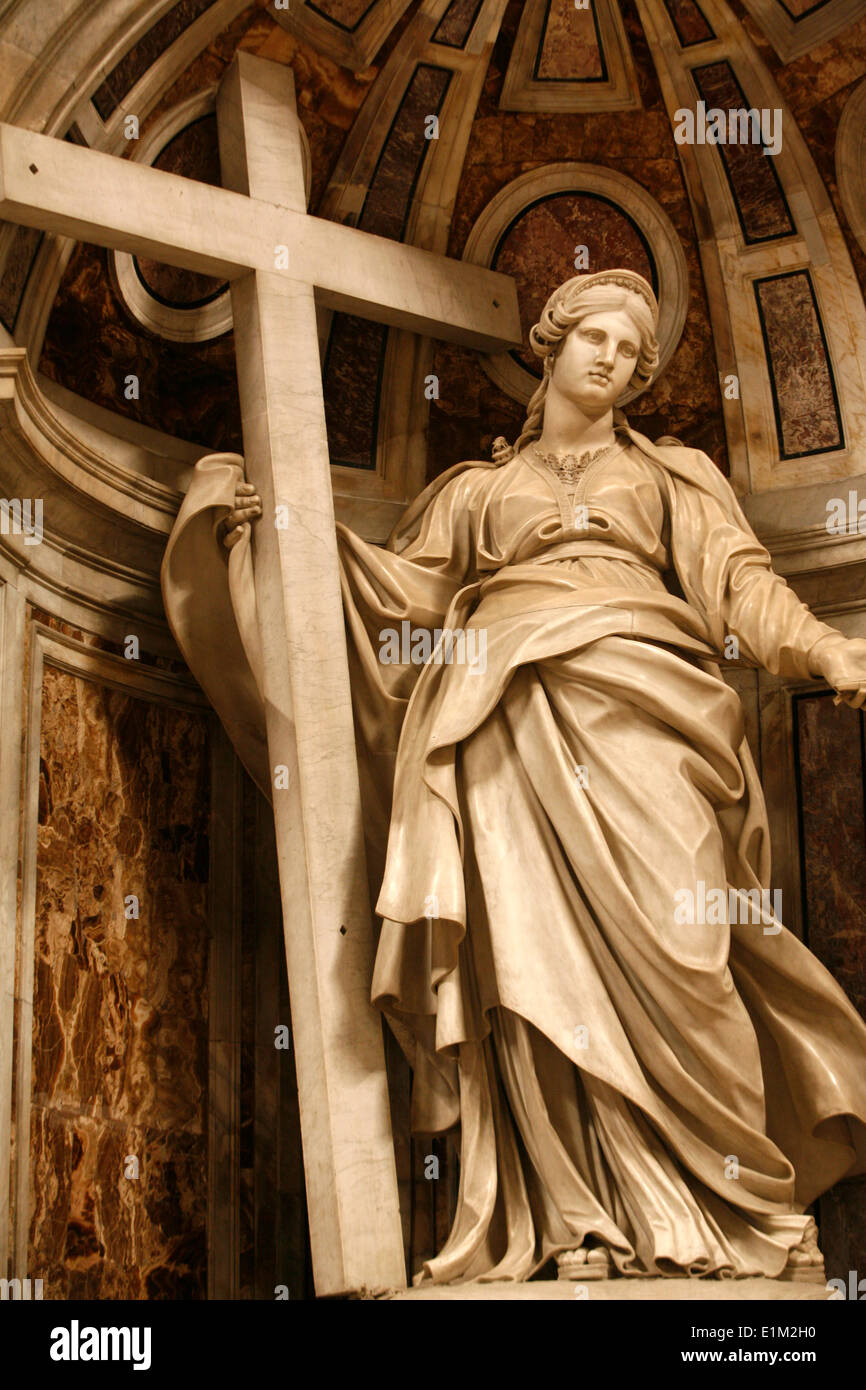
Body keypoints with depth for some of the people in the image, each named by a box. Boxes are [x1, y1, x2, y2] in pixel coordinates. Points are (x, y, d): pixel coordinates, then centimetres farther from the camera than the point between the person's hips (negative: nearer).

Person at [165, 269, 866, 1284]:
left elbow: (737, 580, 12)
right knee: (536, 947, -12)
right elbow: (406, 588, 21)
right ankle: (591, 1218, -12)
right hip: (508, 709, 1)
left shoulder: (671, 475, 26)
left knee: (667, 931, -16)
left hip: (635, 694, -1)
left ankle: (742, 1197, -11)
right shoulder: (479, 488, 29)